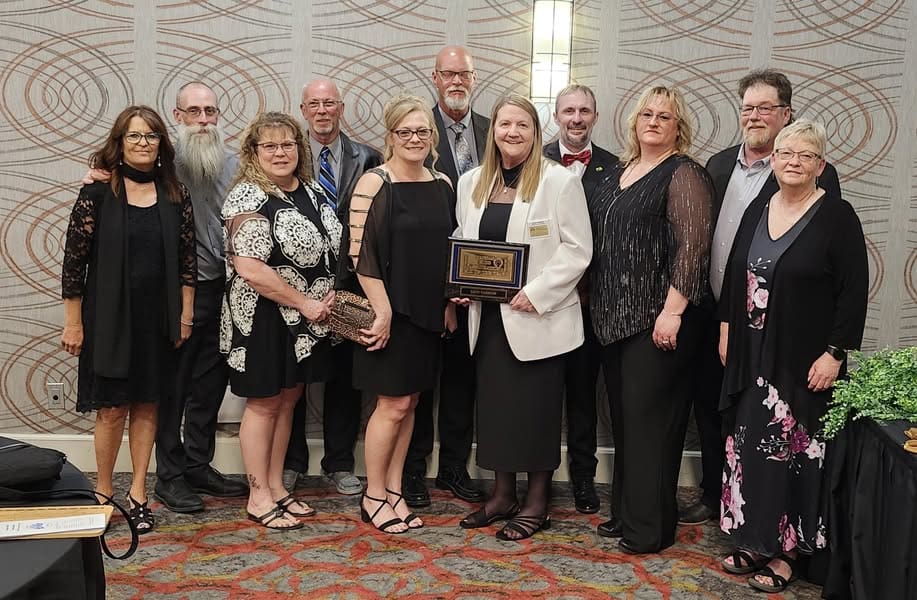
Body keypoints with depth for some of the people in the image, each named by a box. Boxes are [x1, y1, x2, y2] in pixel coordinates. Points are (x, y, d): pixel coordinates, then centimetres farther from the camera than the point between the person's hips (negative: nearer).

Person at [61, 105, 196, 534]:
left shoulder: (175, 196, 4)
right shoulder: (97, 194, -5)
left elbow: (187, 259, 7)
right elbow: (74, 261, -5)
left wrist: (185, 314, 3)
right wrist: (73, 323, -5)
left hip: (158, 318, 3)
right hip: (109, 317, -3)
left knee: (148, 404, 9)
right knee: (112, 407, 4)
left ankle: (138, 493, 20)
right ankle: (103, 492, 22)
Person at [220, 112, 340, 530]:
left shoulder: (313, 192, 9)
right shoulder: (247, 197, -14)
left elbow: (329, 249, 16)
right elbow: (249, 268, -22)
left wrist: (330, 296, -2)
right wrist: (304, 303, -18)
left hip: (306, 320, 7)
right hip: (265, 319, -7)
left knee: (287, 400, 14)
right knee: (264, 404, 4)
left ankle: (277, 487, 27)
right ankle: (259, 497, 17)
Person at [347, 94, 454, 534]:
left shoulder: (442, 185, 9)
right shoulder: (374, 183, -9)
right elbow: (361, 253, -14)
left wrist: (450, 303, 10)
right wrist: (382, 310, -18)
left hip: (428, 313, 6)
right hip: (389, 311, -6)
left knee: (409, 402, 12)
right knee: (393, 404, -1)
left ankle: (394, 490, 24)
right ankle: (373, 496, 15)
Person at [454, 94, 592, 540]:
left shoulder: (560, 181, -6)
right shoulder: (471, 182, 10)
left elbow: (576, 249, -9)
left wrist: (536, 293, -17)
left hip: (538, 316, -5)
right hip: (487, 315, 5)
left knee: (536, 408, 3)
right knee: (493, 403, 11)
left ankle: (537, 501, 18)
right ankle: (502, 494, 26)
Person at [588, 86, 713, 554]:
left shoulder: (683, 175, -7)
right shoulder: (618, 172, 16)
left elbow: (692, 246, -15)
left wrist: (672, 311, -21)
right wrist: (596, 302, 14)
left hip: (657, 318, -7)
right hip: (614, 316, 8)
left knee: (649, 416, -2)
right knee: (622, 414, 13)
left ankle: (650, 527, 10)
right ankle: (625, 512, 26)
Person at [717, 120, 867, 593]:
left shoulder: (837, 216, -8)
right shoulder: (757, 210, 8)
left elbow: (853, 292, -11)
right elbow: (734, 275, 14)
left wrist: (834, 354, -14)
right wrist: (726, 331, 10)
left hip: (804, 361, -5)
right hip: (752, 355, 5)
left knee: (793, 450, 2)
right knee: (749, 444, 10)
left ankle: (785, 549, 17)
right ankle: (753, 539, 24)